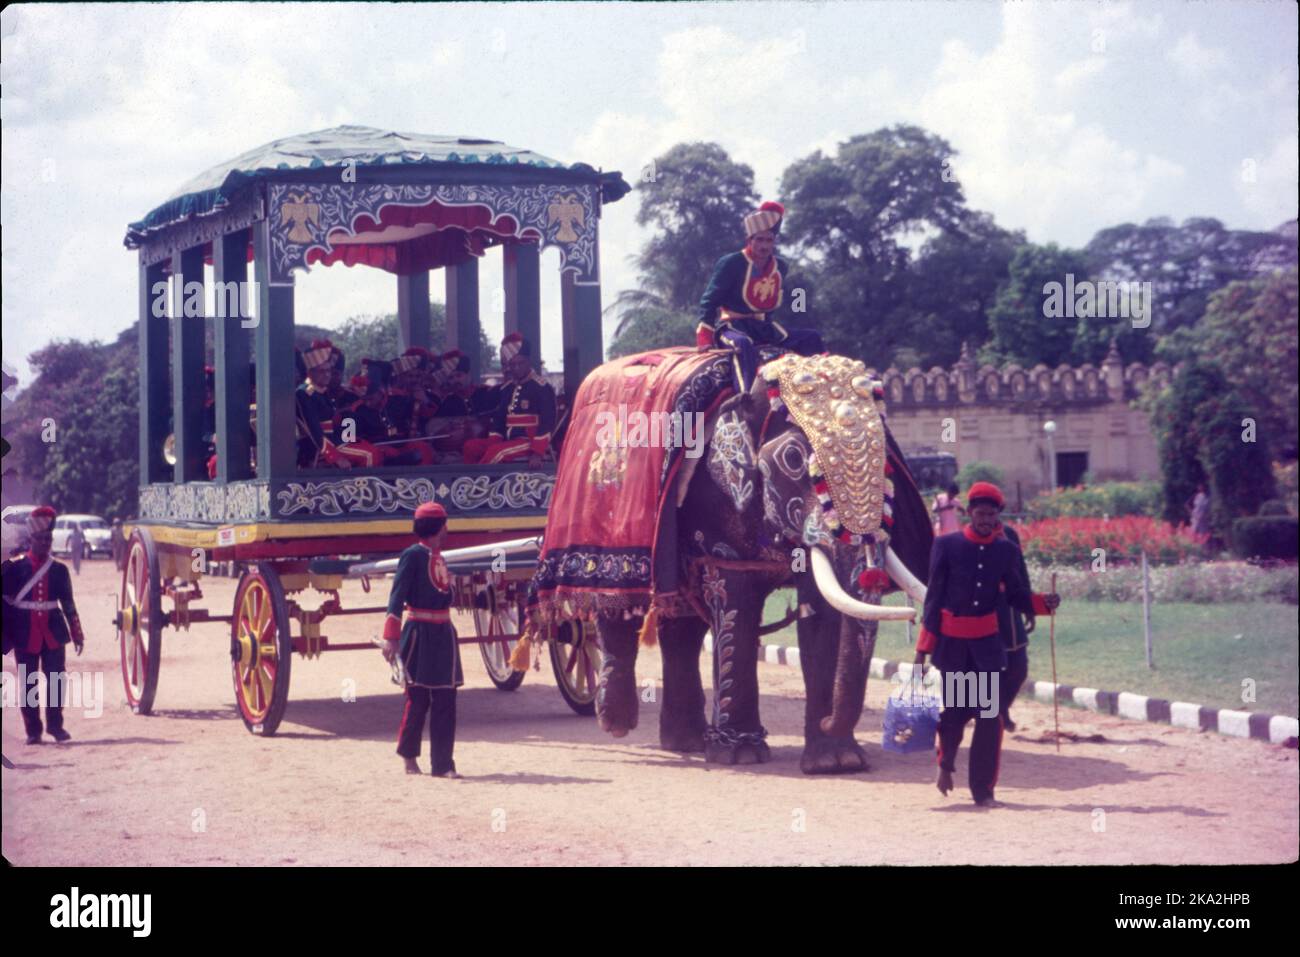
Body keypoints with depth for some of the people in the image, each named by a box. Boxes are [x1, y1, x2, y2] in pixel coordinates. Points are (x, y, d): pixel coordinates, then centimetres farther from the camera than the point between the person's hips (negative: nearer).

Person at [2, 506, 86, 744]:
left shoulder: (59, 570, 8)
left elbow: (68, 603, 10)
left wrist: (77, 634, 7)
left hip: (53, 633, 2)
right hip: (26, 634, -2)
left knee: (56, 679, 0)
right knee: (28, 683, 2)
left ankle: (55, 724, 12)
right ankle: (33, 730, 9)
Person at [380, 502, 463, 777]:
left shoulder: (438, 556, 13)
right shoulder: (413, 555, -10)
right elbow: (397, 596, -14)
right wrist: (391, 637, -20)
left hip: (443, 633, 7)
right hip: (419, 632, -7)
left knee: (445, 699, 3)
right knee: (418, 697, -1)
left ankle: (443, 764, 5)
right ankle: (409, 756, 15)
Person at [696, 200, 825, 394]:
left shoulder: (779, 267, 8)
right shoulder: (731, 263, -10)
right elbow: (710, 300, -10)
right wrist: (705, 337, -15)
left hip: (763, 328, 7)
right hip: (732, 326, -7)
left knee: (811, 338, -3)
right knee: (743, 344, -41)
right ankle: (747, 397, -54)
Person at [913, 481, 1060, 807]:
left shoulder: (1006, 549, 5)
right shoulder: (946, 544, -3)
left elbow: (1017, 596, 8)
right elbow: (934, 596, -2)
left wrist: (1044, 603, -14)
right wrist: (923, 647, -3)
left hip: (988, 642, 2)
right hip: (952, 642, -2)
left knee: (990, 716, -4)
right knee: (956, 711, 2)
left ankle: (983, 789, 5)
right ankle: (946, 763, 32)